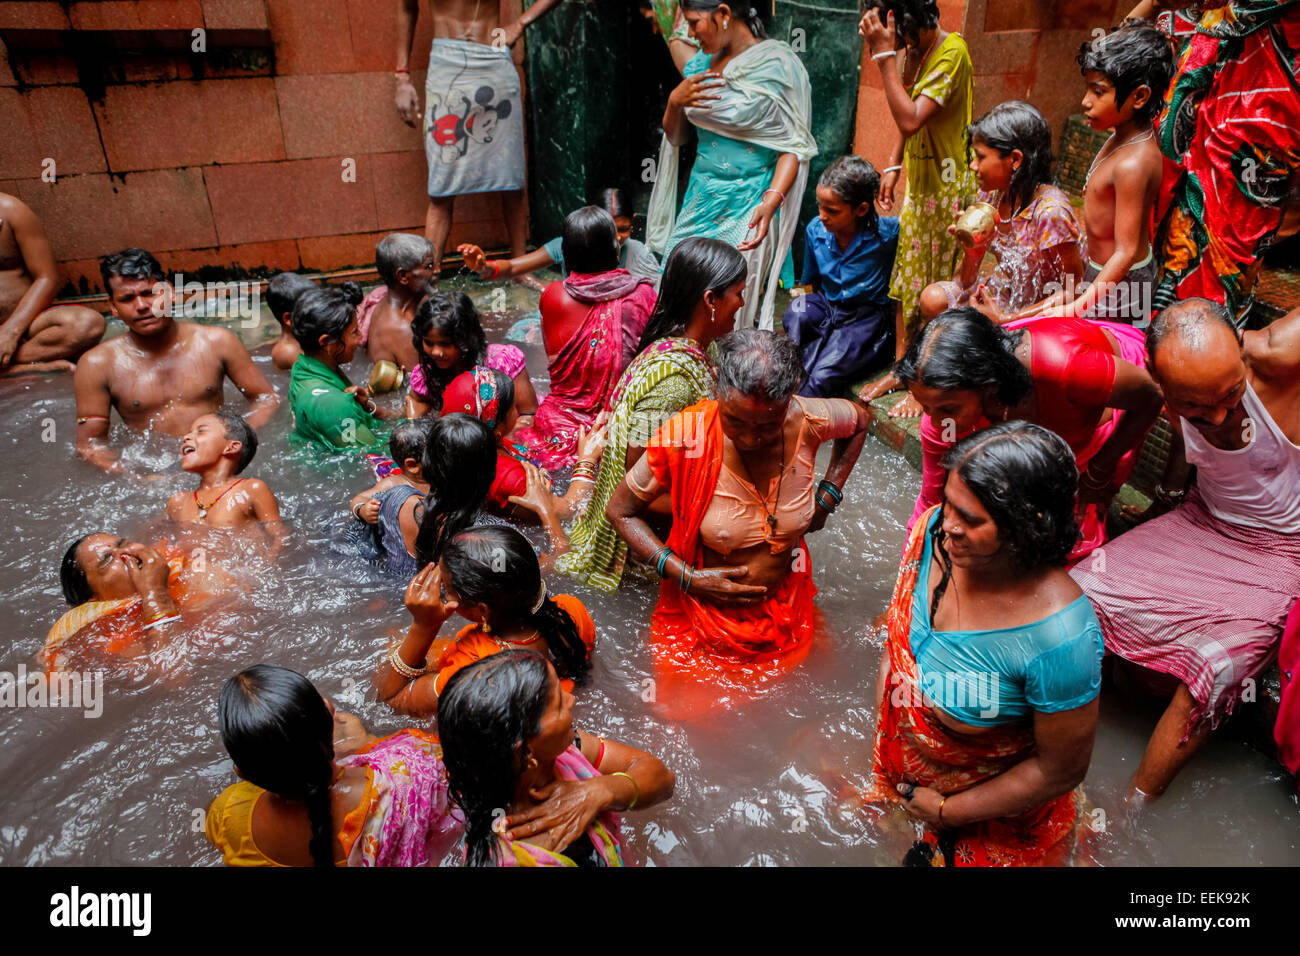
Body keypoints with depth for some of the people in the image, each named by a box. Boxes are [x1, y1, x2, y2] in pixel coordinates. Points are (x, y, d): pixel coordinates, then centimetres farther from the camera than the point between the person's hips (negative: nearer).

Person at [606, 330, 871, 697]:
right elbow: (621, 511, -16)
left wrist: (827, 496, -4)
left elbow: (860, 420, 4)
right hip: (704, 608, -3)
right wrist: (687, 577, -22)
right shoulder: (685, 439, -30)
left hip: (785, 605, 3)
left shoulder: (809, 421, -21)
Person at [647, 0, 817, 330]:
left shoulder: (777, 65, -8)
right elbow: (675, 137, 18)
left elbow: (795, 145, -12)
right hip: (700, 201, 6)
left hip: (748, 207, -6)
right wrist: (675, 101, -3)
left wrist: (771, 202, -26)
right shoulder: (700, 64, 11)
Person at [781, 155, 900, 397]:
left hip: (867, 318, -4)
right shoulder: (815, 230, -3)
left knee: (823, 377, -26)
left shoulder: (885, 234, -16)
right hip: (826, 308, 4)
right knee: (798, 310, -32)